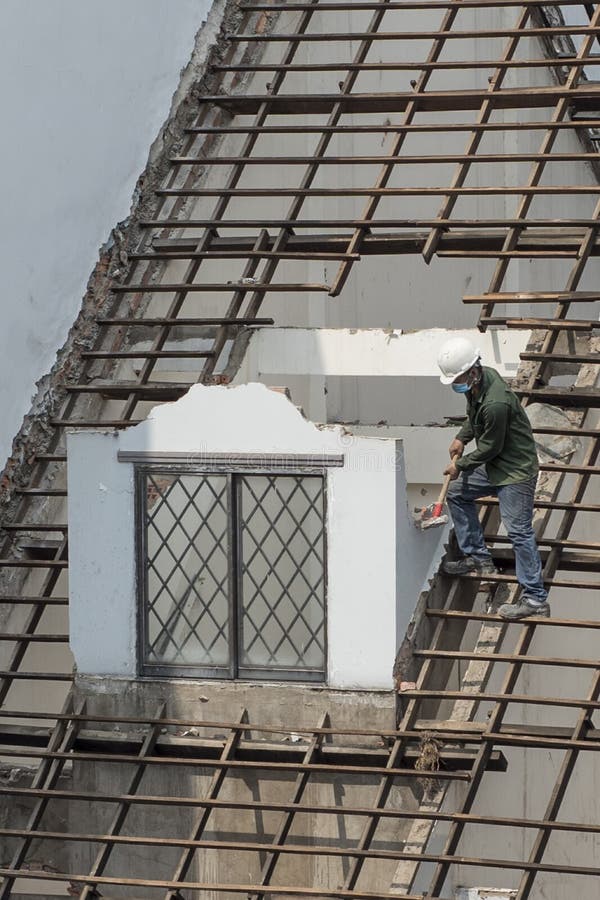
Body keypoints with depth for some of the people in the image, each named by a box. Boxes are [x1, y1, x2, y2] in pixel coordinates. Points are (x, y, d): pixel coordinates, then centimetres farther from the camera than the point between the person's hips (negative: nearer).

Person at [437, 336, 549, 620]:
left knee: (518, 530, -10)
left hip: (516, 470, -10)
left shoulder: (496, 403, -32)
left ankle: (535, 599, -7)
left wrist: (461, 464, -7)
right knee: (457, 493, 20)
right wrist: (462, 438, 6)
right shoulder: (479, 380, -2)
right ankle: (478, 557, 28)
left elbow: (490, 447, -20)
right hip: (493, 466, 10)